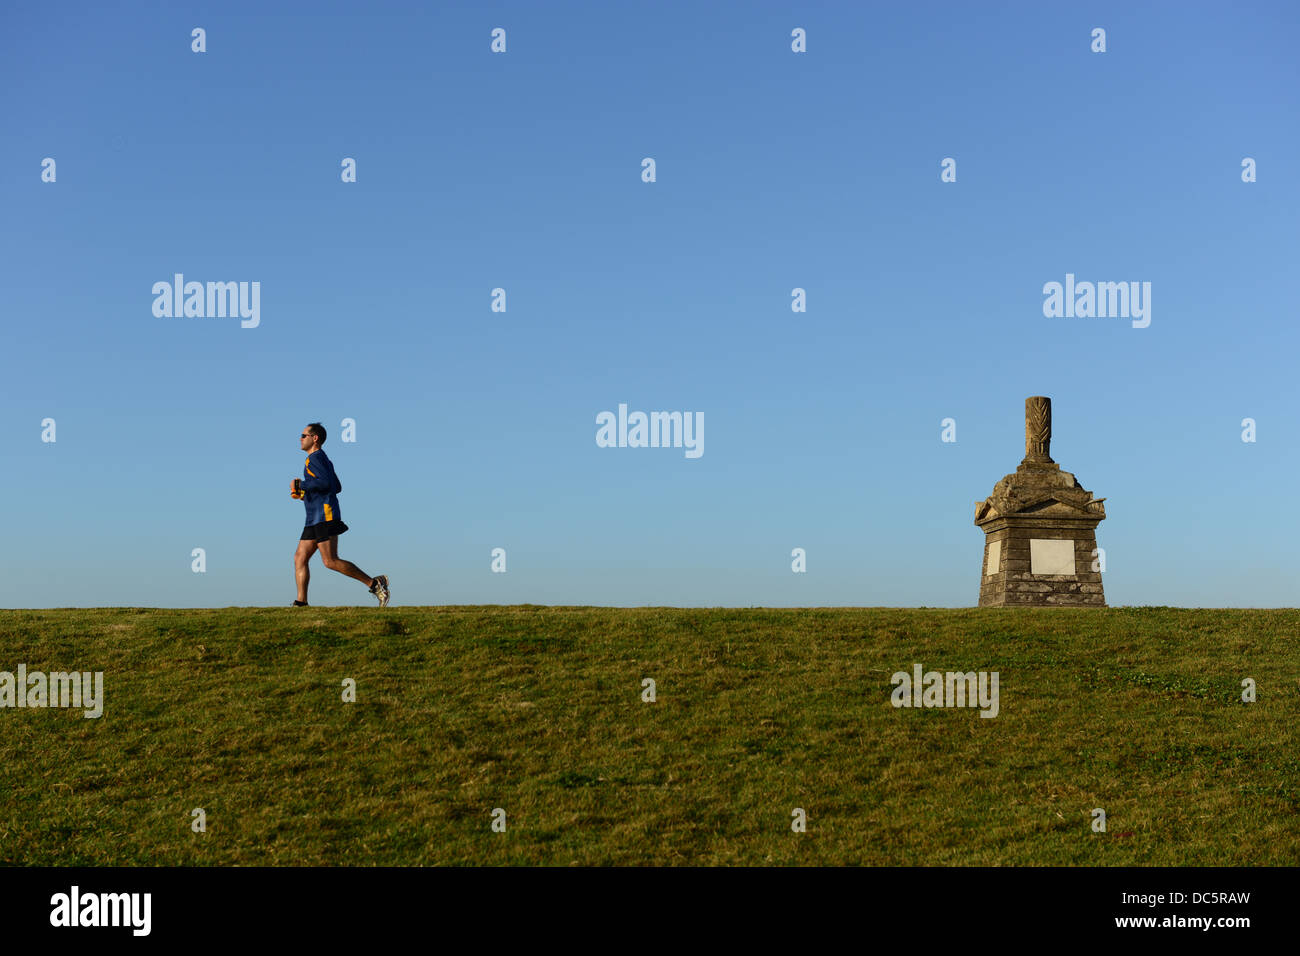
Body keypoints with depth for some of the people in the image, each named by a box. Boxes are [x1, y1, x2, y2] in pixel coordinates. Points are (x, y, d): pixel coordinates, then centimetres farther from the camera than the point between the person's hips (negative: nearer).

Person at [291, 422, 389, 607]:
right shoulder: (324, 459, 23)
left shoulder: (315, 457, -8)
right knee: (299, 559, 4)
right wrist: (305, 493, 26)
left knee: (331, 561, -14)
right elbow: (337, 487, 29)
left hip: (325, 516, -10)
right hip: (315, 520, 10)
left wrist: (301, 485, -13)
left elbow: (326, 482, -23)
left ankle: (374, 583, -12)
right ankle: (301, 603, 0)